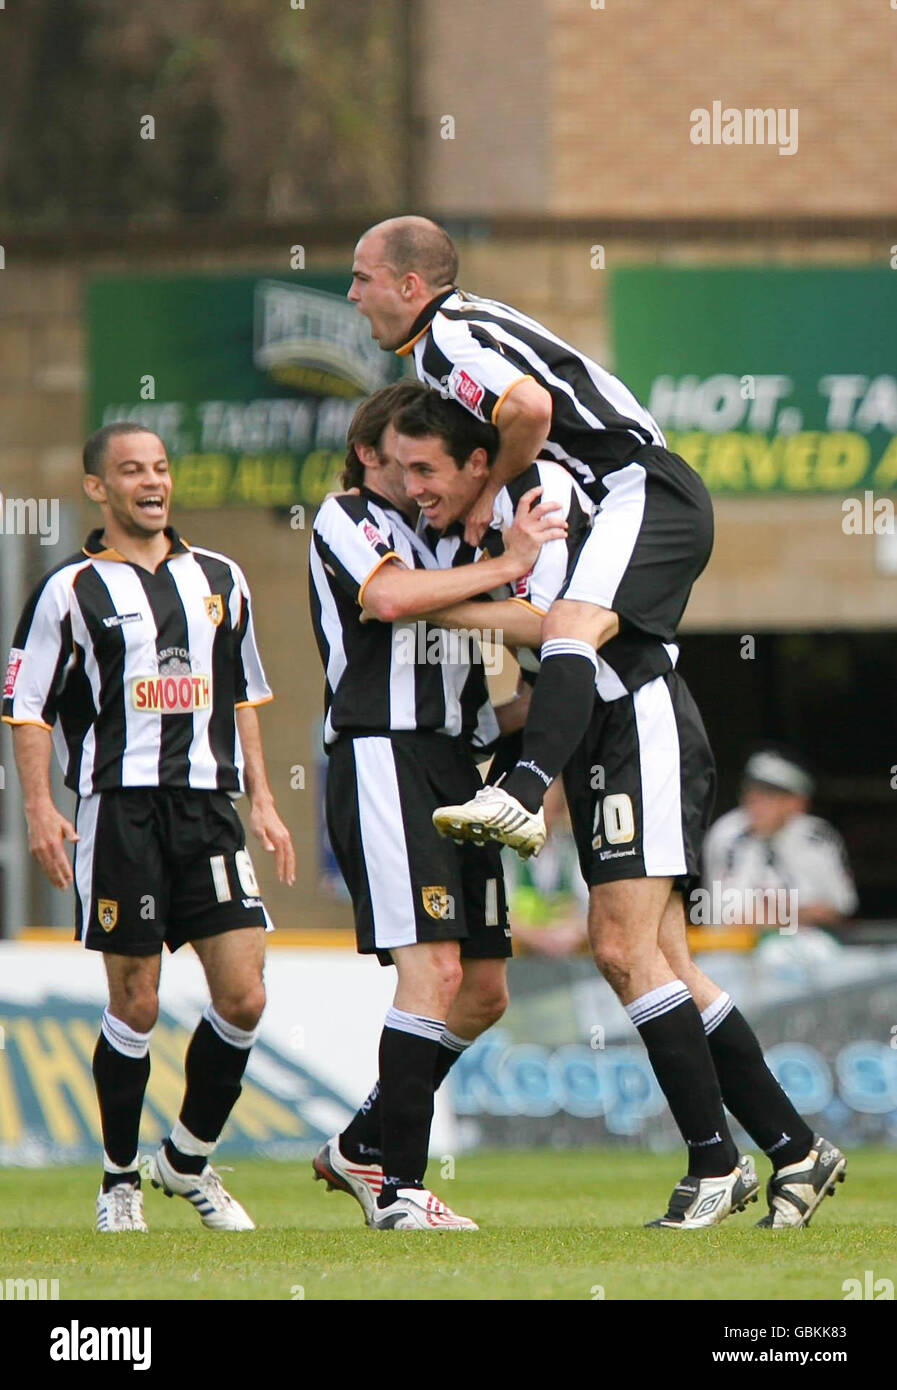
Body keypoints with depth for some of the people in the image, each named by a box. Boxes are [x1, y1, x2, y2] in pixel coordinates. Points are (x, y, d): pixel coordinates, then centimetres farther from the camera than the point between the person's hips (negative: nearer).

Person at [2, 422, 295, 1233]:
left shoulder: (219, 580, 15)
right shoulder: (72, 590, 1)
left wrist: (262, 801, 17)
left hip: (208, 804, 4)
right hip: (119, 807, -4)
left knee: (243, 997, -5)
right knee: (136, 1004, -3)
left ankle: (189, 1159, 14)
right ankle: (120, 1180, 12)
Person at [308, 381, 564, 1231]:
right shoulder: (347, 519, 3)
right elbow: (389, 595, -18)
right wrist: (503, 566, -17)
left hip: (455, 764, 9)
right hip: (382, 755, -9)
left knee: (483, 993, 7)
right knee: (434, 970, -19)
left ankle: (363, 1147, 20)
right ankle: (399, 1188, -19)